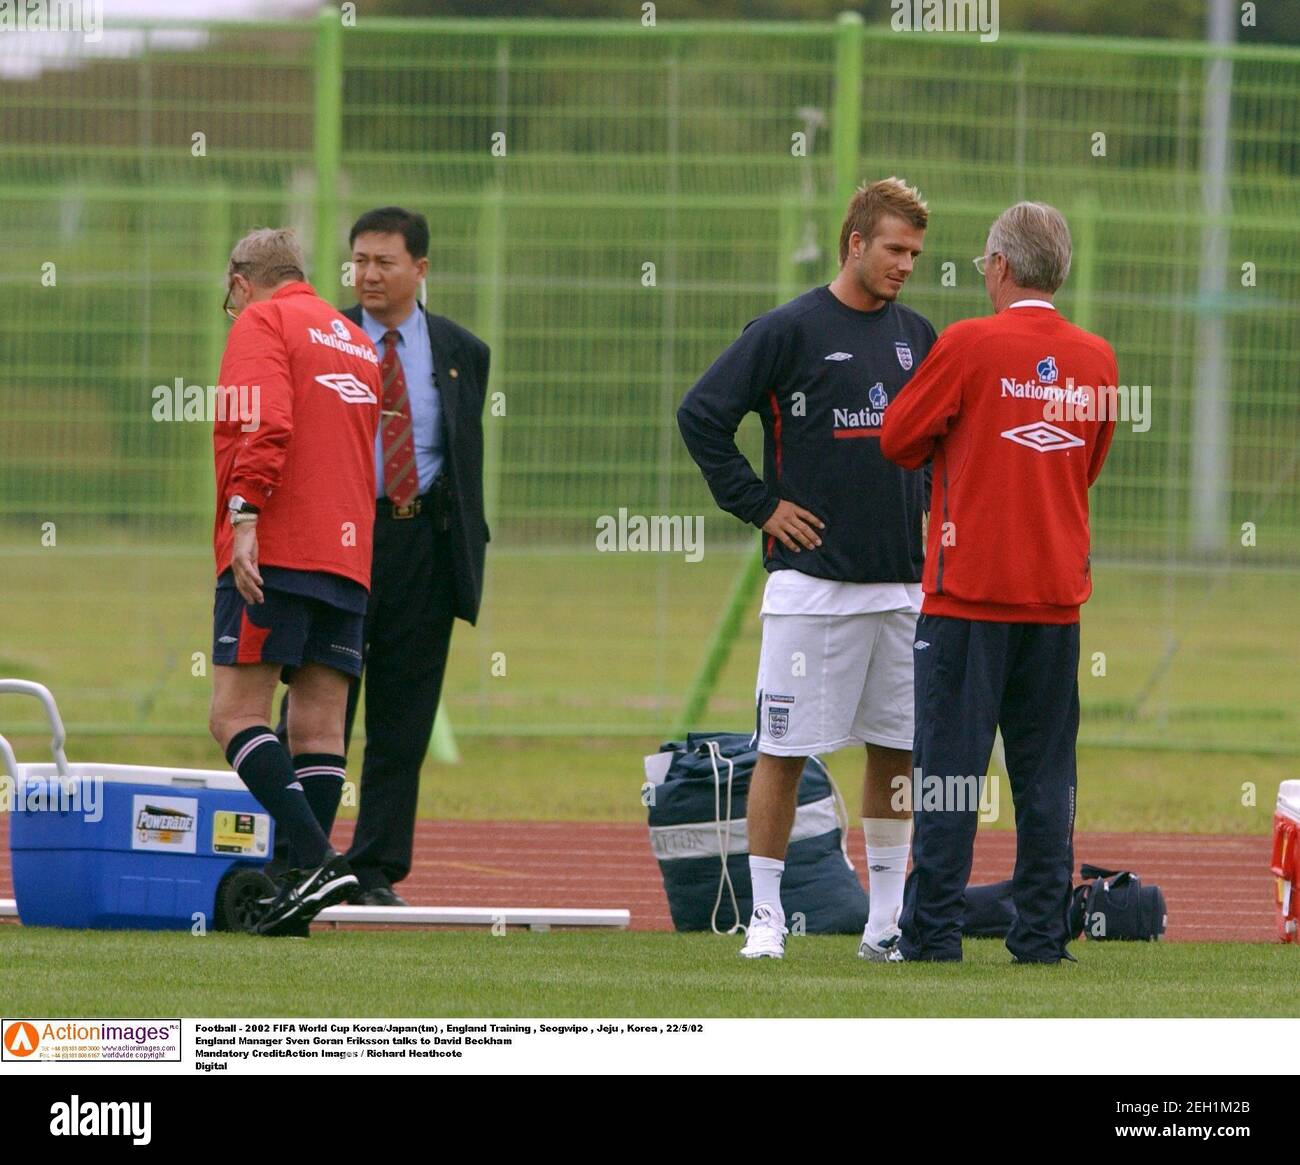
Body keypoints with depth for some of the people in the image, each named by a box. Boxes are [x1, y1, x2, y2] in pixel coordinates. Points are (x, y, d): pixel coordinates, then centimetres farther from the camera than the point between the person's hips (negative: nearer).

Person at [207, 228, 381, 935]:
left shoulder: (261, 323, 1)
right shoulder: (359, 343, 24)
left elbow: (264, 424, -15)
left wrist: (244, 519, -20)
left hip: (275, 552, -7)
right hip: (349, 554, 7)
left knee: (236, 714, -9)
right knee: (319, 728, 3)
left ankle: (316, 861, -23)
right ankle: (298, 900, -1)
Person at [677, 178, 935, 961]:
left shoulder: (918, 337, 11)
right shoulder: (789, 331, -6)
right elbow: (702, 416, -6)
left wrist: (929, 508, 14)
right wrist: (759, 505, -7)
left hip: (903, 582, 5)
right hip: (812, 580, -5)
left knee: (897, 751, 7)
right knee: (783, 749, -2)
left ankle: (888, 921, 13)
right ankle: (767, 915, 4)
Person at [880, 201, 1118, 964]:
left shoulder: (971, 346, -10)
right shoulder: (1096, 358, 4)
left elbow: (898, 440, -1)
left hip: (969, 591, -4)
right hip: (1058, 593, 4)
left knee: (948, 764, 0)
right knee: (1046, 772, 7)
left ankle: (934, 936, -2)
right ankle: (1043, 936, 6)